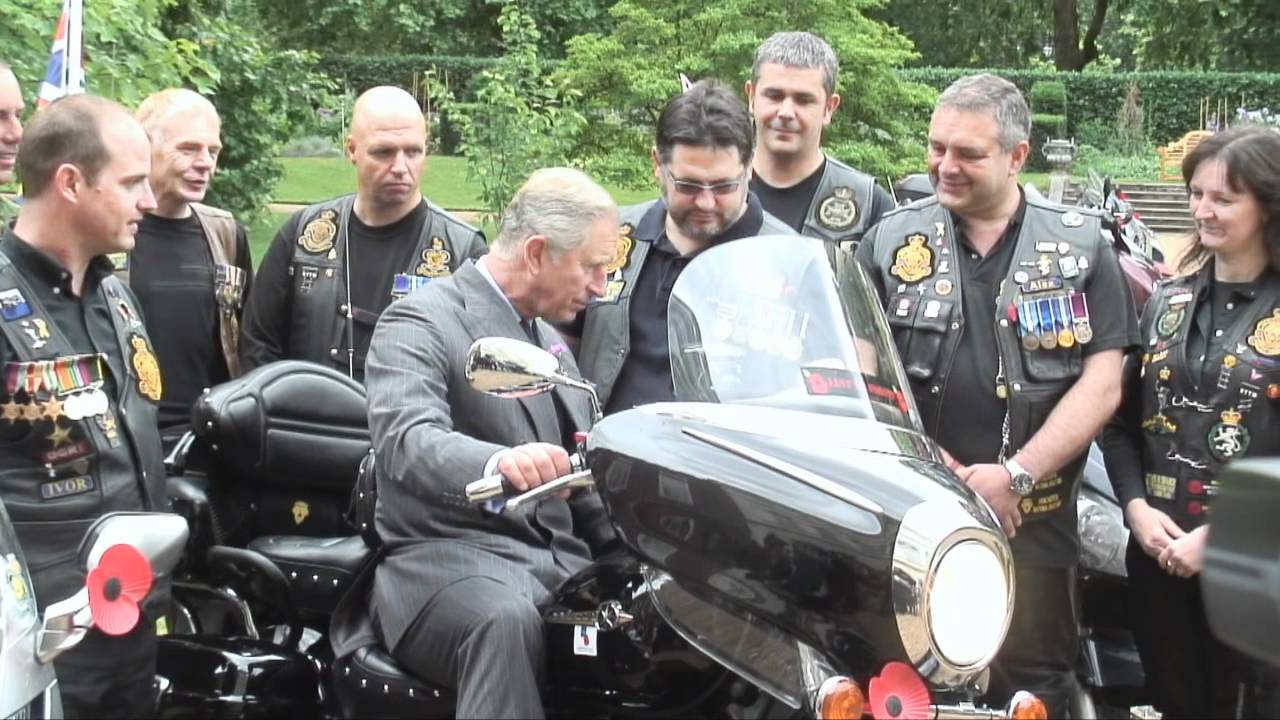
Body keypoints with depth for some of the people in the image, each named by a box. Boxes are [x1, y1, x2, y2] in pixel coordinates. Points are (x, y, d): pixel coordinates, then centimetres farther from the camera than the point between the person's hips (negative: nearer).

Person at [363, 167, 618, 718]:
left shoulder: (552, 342, 21)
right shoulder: (419, 323, -6)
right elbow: (406, 441, -25)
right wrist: (497, 462, -45)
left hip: (559, 562, 7)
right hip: (447, 556, -6)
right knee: (506, 622, -38)